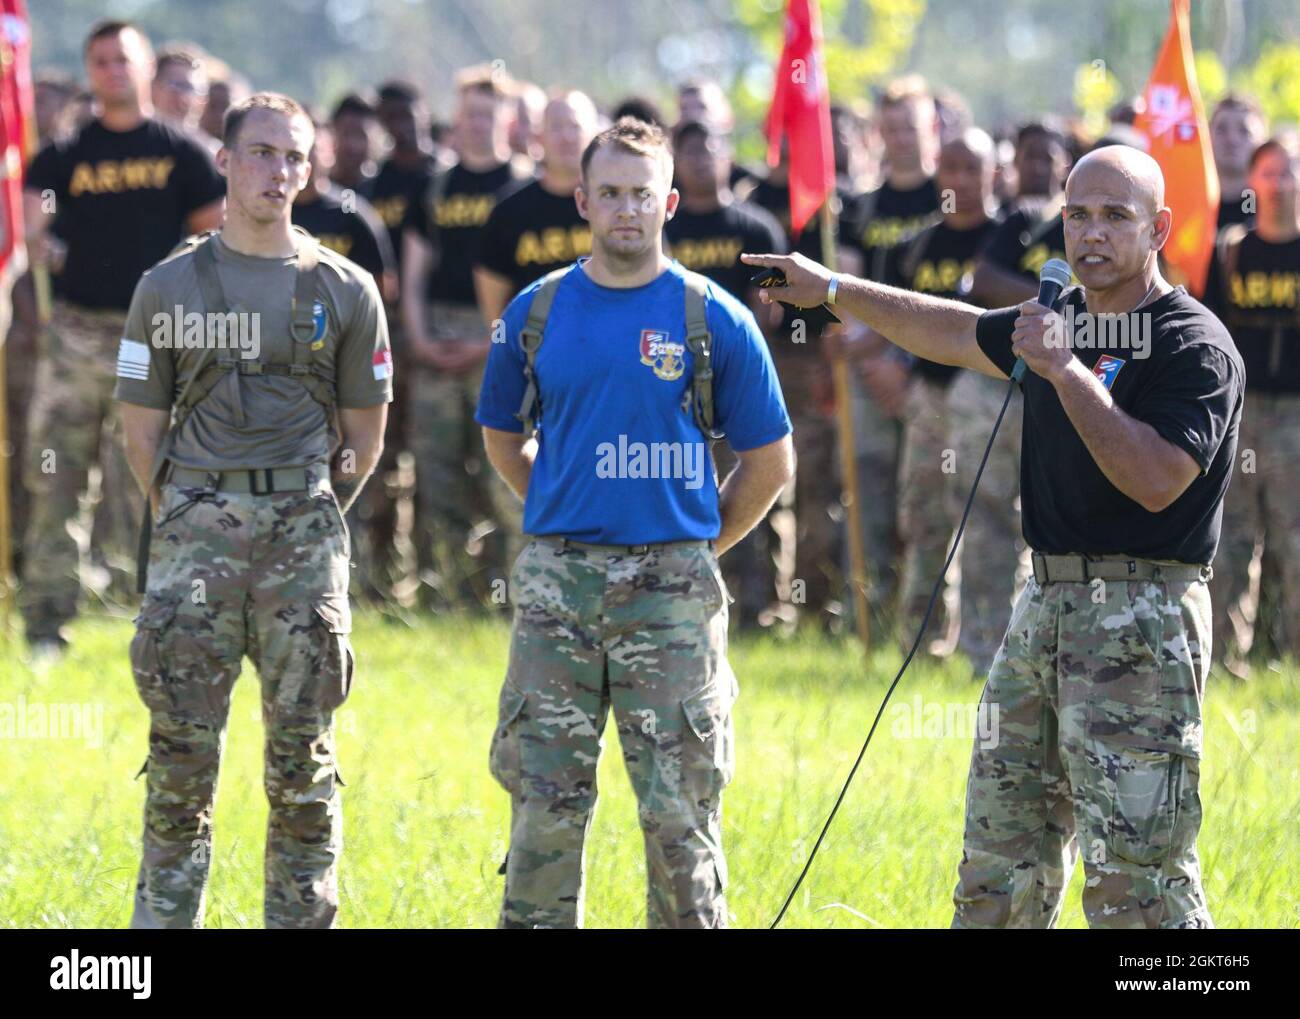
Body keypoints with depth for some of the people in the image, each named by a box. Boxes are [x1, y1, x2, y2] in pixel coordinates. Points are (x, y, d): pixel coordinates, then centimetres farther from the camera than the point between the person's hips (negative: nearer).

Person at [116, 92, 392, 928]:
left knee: (304, 752, 1)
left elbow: (365, 431, 12)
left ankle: (305, 918, 7)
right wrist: (183, 520, 5)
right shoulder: (171, 287, 6)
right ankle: (165, 918, 4)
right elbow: (142, 425, 9)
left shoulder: (344, 290, 7)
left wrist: (317, 516, 7)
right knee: (181, 749, -2)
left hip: (304, 524, 0)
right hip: (198, 527, 0)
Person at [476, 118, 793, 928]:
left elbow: (769, 465, 6)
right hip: (556, 583, 2)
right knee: (545, 801, 4)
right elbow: (503, 437, 21)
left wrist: (700, 546, 4)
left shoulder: (715, 320, 0)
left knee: (679, 811, -1)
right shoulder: (537, 312, 7)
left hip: (670, 588, -2)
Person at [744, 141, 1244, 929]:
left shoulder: (1195, 347, -10)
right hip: (1045, 606, 9)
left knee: (1136, 872, -14)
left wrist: (1066, 372, -22)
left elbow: (1155, 479, -23)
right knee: (1000, 854, 12)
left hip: (1141, 625, -9)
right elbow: (955, 333, 33)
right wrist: (834, 290, 40)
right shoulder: (1062, 322, 15)